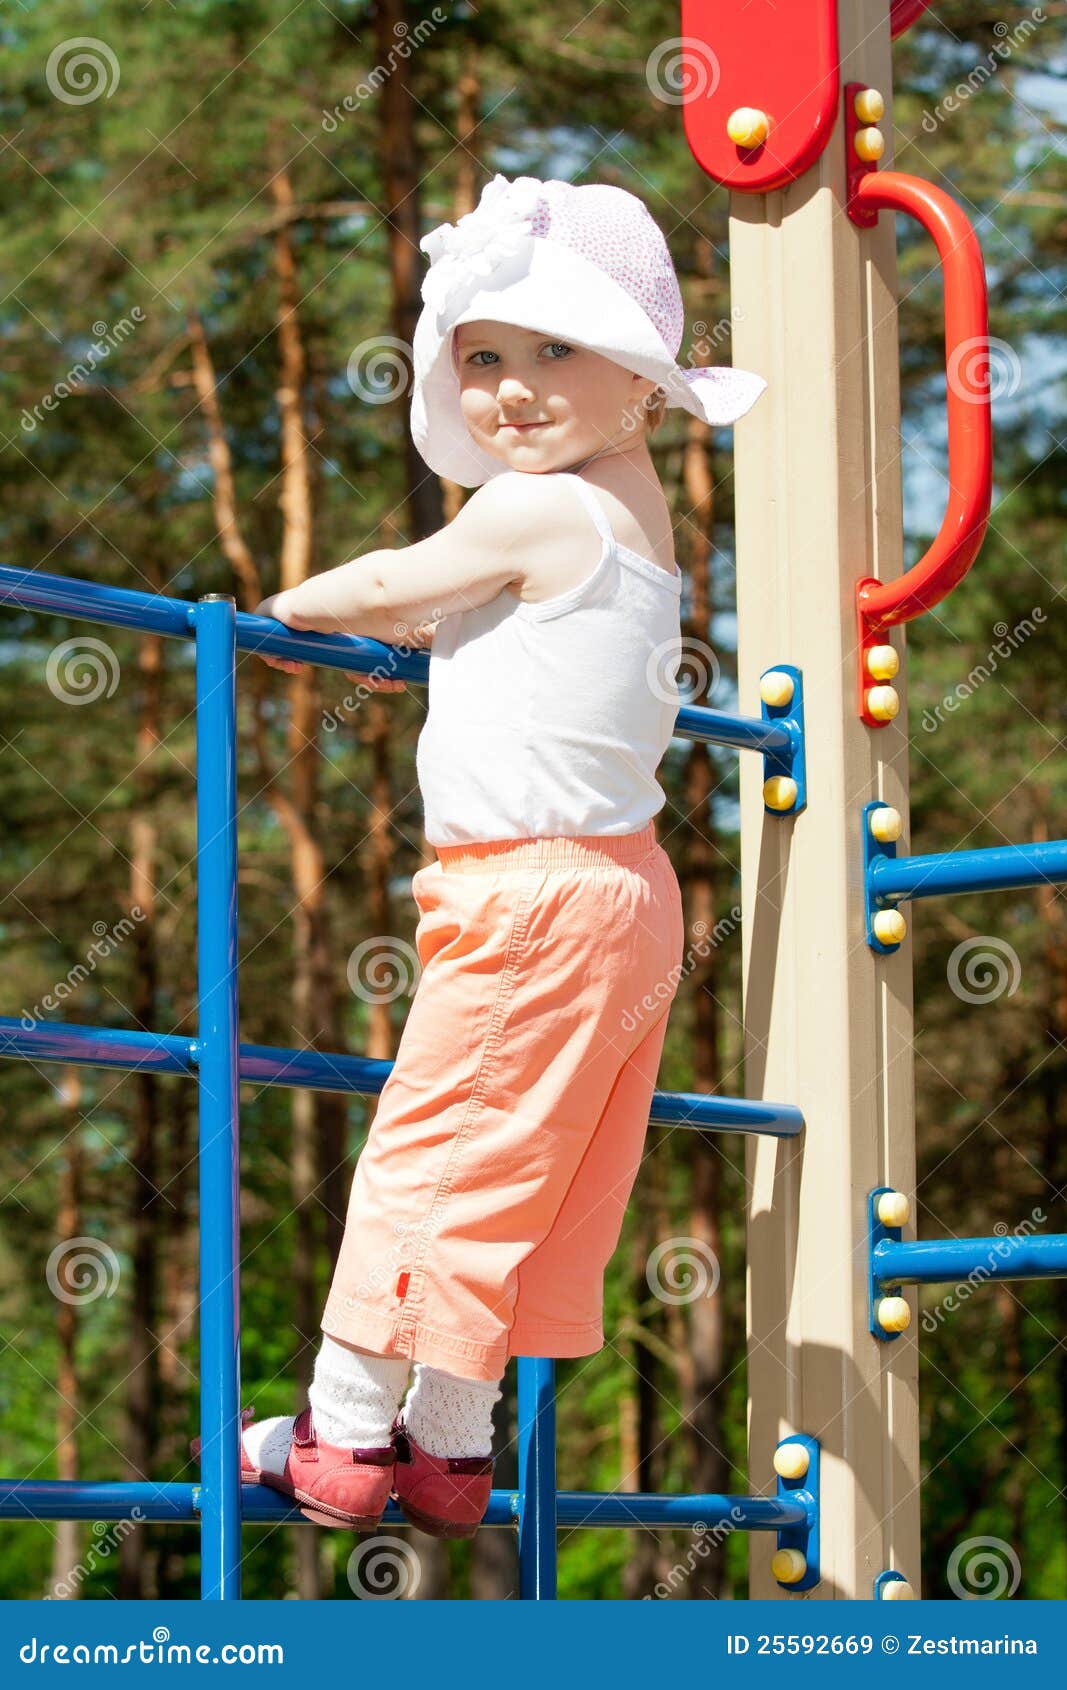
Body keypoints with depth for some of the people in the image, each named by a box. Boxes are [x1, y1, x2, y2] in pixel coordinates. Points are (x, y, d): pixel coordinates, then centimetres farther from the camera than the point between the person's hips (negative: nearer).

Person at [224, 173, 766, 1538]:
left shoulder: (532, 510, -15)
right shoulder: (632, 506, 13)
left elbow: (387, 588, -2)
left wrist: (281, 607, 14)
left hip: (533, 897, -9)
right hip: (619, 884, 9)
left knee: (435, 1148, -3)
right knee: (514, 1188, 12)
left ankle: (344, 1431, 3)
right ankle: (450, 1446, 18)